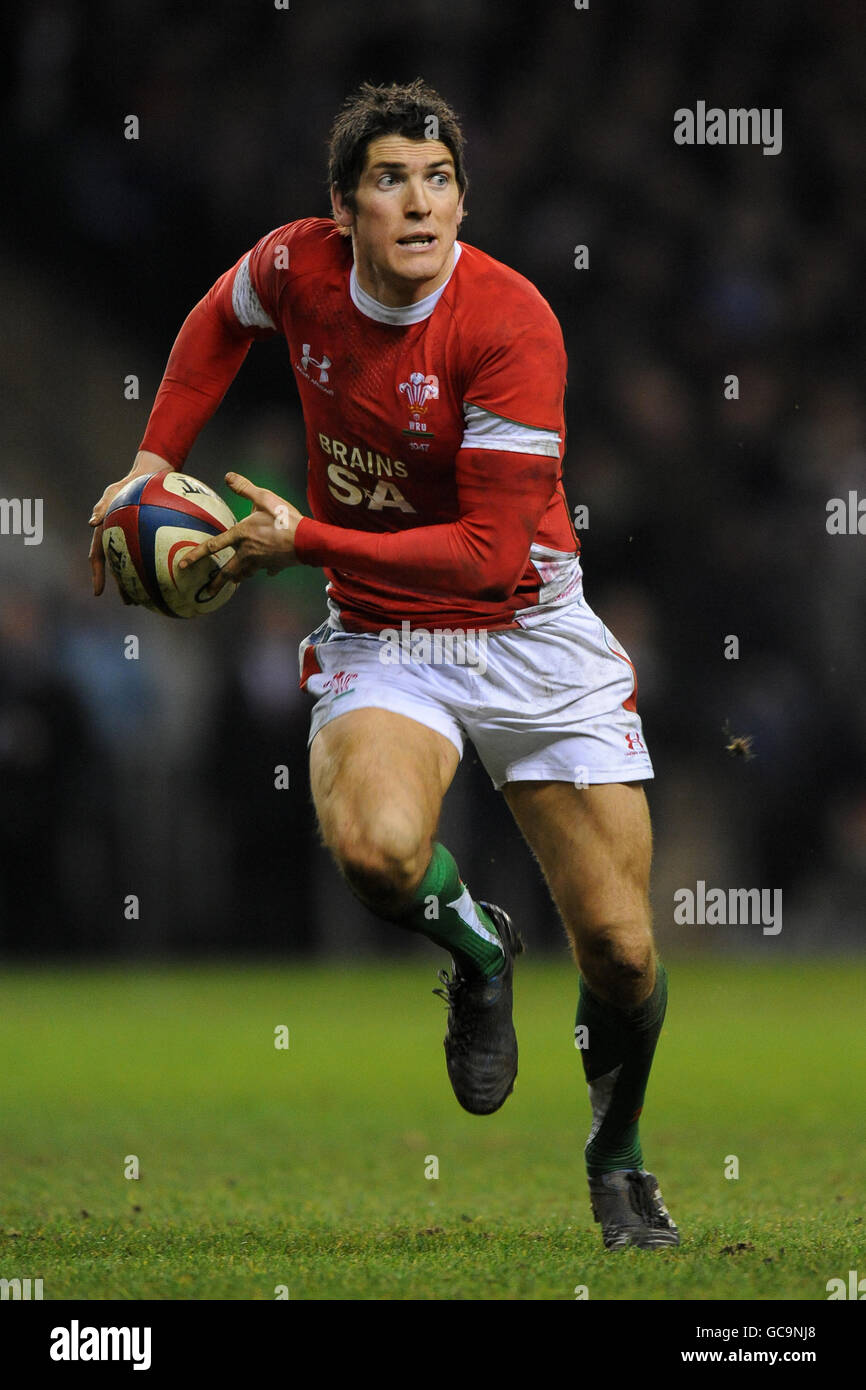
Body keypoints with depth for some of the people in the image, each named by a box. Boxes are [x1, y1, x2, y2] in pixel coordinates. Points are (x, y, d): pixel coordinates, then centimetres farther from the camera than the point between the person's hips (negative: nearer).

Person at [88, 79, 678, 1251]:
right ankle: (475, 949, 4)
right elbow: (220, 322, 17)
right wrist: (151, 466, 11)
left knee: (621, 951, -2)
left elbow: (491, 550, -23)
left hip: (530, 638, -2)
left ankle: (618, 1156, 29)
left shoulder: (510, 323, -22)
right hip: (378, 642, 2)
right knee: (376, 848, -33)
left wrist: (306, 540, -22)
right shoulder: (296, 266, -10)